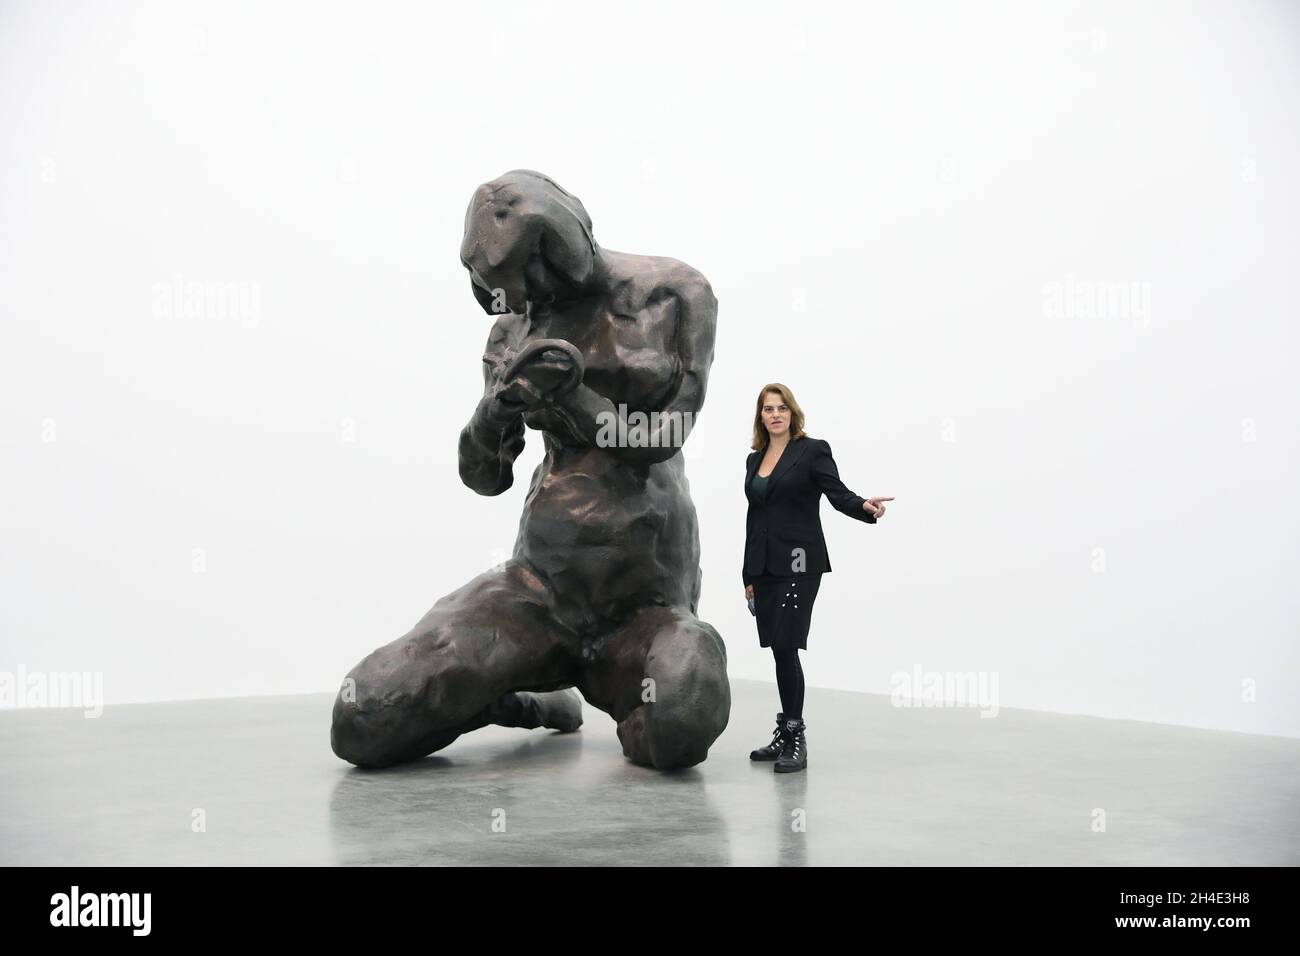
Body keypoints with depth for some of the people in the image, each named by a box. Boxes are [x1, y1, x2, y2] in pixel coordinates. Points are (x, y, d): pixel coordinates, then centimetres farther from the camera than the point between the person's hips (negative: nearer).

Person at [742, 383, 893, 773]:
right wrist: (749, 574, 15)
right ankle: (786, 735, 15)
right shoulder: (755, 458, 14)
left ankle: (796, 739, -5)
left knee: (786, 646, -12)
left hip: (798, 564, -6)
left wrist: (866, 507, -37)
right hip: (765, 567, 6)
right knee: (779, 650, 8)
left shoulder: (813, 450, -5)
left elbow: (839, 495, -15)